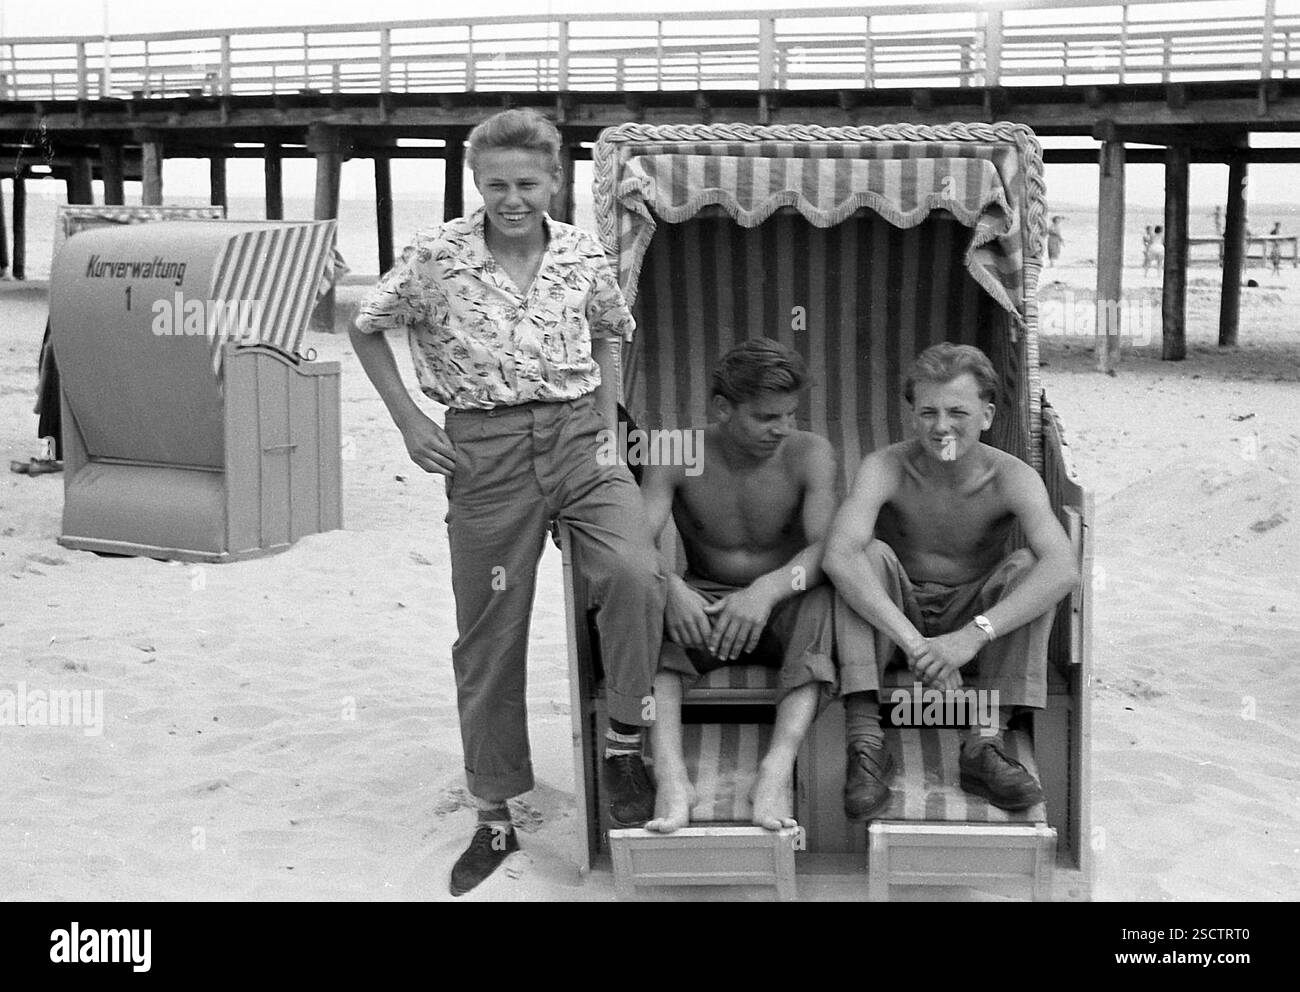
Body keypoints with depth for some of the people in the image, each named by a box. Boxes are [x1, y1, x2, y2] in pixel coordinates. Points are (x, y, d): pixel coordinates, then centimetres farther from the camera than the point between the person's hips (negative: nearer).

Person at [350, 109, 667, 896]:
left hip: (578, 438, 1)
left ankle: (624, 745, -6)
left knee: (634, 572, -27)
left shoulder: (584, 255, 1)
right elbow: (366, 329, 8)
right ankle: (496, 816, 22)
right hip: (486, 454, -1)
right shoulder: (436, 258, -6)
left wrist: (606, 412, 8)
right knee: (489, 638, 6)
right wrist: (409, 423, 2)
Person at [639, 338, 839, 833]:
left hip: (783, 610, 0)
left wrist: (769, 588, -41)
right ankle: (671, 773, -43)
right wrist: (670, 586, -42)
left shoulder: (810, 454, -9)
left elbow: (826, 547, -22)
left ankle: (779, 766, -46)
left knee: (822, 593, -34)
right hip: (702, 608, 1)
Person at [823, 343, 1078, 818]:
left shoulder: (1011, 478, -18)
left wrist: (973, 635, -48)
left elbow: (1063, 568, -35)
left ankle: (986, 743, -28)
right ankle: (866, 741, -35)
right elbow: (838, 555, -37)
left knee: (1026, 566, -25)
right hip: (892, 616, 0)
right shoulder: (886, 469, -19)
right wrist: (912, 641, -48)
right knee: (871, 553, -29)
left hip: (974, 616, 1)